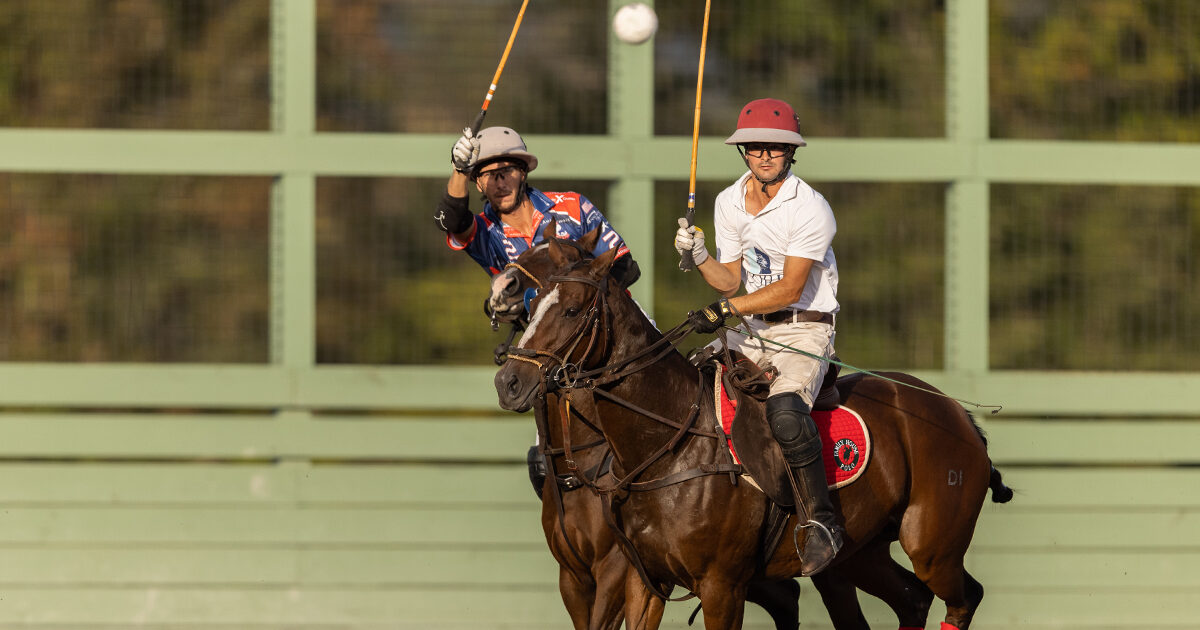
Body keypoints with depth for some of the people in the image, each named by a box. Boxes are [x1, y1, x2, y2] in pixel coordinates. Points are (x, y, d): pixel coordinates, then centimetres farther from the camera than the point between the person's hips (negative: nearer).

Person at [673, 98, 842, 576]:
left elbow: (790, 288, -18)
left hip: (805, 330, -7)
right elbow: (732, 281, 10)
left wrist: (725, 309, -22)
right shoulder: (728, 204, 7)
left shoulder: (810, 209, -14)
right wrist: (699, 258, -10)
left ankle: (821, 521, -26)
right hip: (752, 330, 7)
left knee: (784, 410, -33)